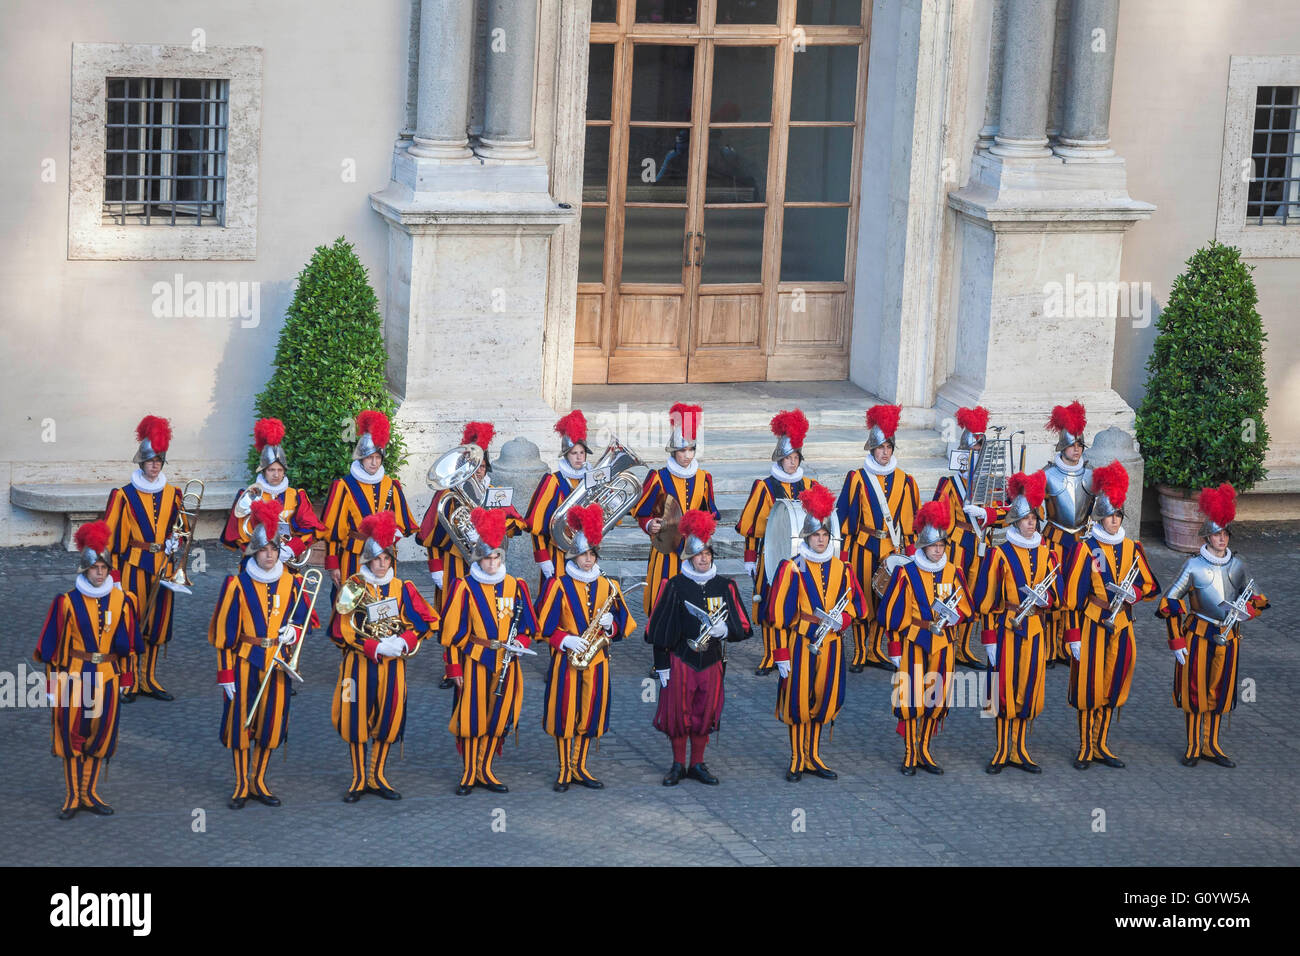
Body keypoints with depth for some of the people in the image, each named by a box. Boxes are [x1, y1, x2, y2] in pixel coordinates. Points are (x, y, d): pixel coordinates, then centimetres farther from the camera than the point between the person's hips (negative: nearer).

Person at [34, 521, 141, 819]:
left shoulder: (121, 600, 1)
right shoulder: (67, 602, -6)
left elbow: (127, 643, 8)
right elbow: (54, 646, -4)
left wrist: (126, 676, 7)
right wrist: (53, 682, -5)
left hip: (106, 677, 3)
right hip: (74, 676, -2)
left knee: (99, 736, 8)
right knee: (71, 735, 2)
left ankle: (89, 793, 20)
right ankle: (72, 797, 11)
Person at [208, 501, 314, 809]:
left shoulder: (291, 583, 3)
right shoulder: (237, 584, -8)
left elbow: (301, 619, 15)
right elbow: (224, 631, -7)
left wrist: (292, 631, -9)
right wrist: (225, 673, -9)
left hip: (276, 663, 3)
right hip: (245, 663, -3)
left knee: (271, 721, 7)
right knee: (241, 722, 1)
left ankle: (259, 781, 22)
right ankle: (241, 785, 12)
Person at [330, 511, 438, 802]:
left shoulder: (402, 588, 5)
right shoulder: (353, 589, -4)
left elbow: (428, 621, 4)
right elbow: (344, 632, -9)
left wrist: (404, 642, -12)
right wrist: (377, 647, -18)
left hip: (393, 664, 3)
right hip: (359, 664, -2)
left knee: (388, 719, 6)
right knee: (358, 719, 1)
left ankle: (378, 777, 19)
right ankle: (359, 779, 13)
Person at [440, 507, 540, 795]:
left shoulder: (515, 586, 7)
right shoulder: (464, 587, -4)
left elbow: (529, 625, 14)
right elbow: (451, 631, -4)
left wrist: (521, 643, -6)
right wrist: (455, 668, -7)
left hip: (506, 663, 3)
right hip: (475, 662, -3)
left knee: (498, 717, 7)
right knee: (472, 717, 0)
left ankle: (485, 771, 19)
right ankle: (468, 774, 11)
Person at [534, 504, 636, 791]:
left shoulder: (607, 586, 8)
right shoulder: (559, 584, -2)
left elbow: (624, 624, 11)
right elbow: (545, 624, -3)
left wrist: (610, 625, -10)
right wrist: (565, 640, -16)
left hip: (596, 659, 3)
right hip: (565, 659, -3)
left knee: (590, 713, 7)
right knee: (564, 712, -1)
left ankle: (579, 767, 19)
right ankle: (564, 770, 9)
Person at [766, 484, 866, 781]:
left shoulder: (842, 569, 8)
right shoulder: (792, 568, -5)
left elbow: (856, 603, 16)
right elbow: (778, 614, -6)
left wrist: (843, 618, -7)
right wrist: (781, 655, -9)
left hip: (831, 643, 4)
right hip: (801, 643, -4)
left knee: (822, 701, 9)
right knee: (797, 701, -1)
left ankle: (814, 757, 20)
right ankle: (797, 760, 9)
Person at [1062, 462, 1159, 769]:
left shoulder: (1131, 548, 6)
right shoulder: (1086, 548, -8)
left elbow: (1150, 585, 14)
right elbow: (1073, 594, -10)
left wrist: (1134, 593, -10)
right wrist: (1074, 637, -14)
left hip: (1122, 625, 5)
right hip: (1092, 625, -5)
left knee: (1113, 684, 10)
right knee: (1089, 684, -2)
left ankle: (1101, 745, 20)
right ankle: (1086, 747, 8)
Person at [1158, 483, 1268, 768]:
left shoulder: (1236, 565, 3)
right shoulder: (1194, 566, -9)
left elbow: (1257, 599, 15)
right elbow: (1170, 603, -7)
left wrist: (1247, 611, -9)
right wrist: (1176, 641, -10)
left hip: (1228, 637, 4)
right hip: (1198, 635, -4)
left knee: (1220, 692, 10)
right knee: (1194, 691, 2)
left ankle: (1211, 746, 23)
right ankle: (1193, 747, 14)